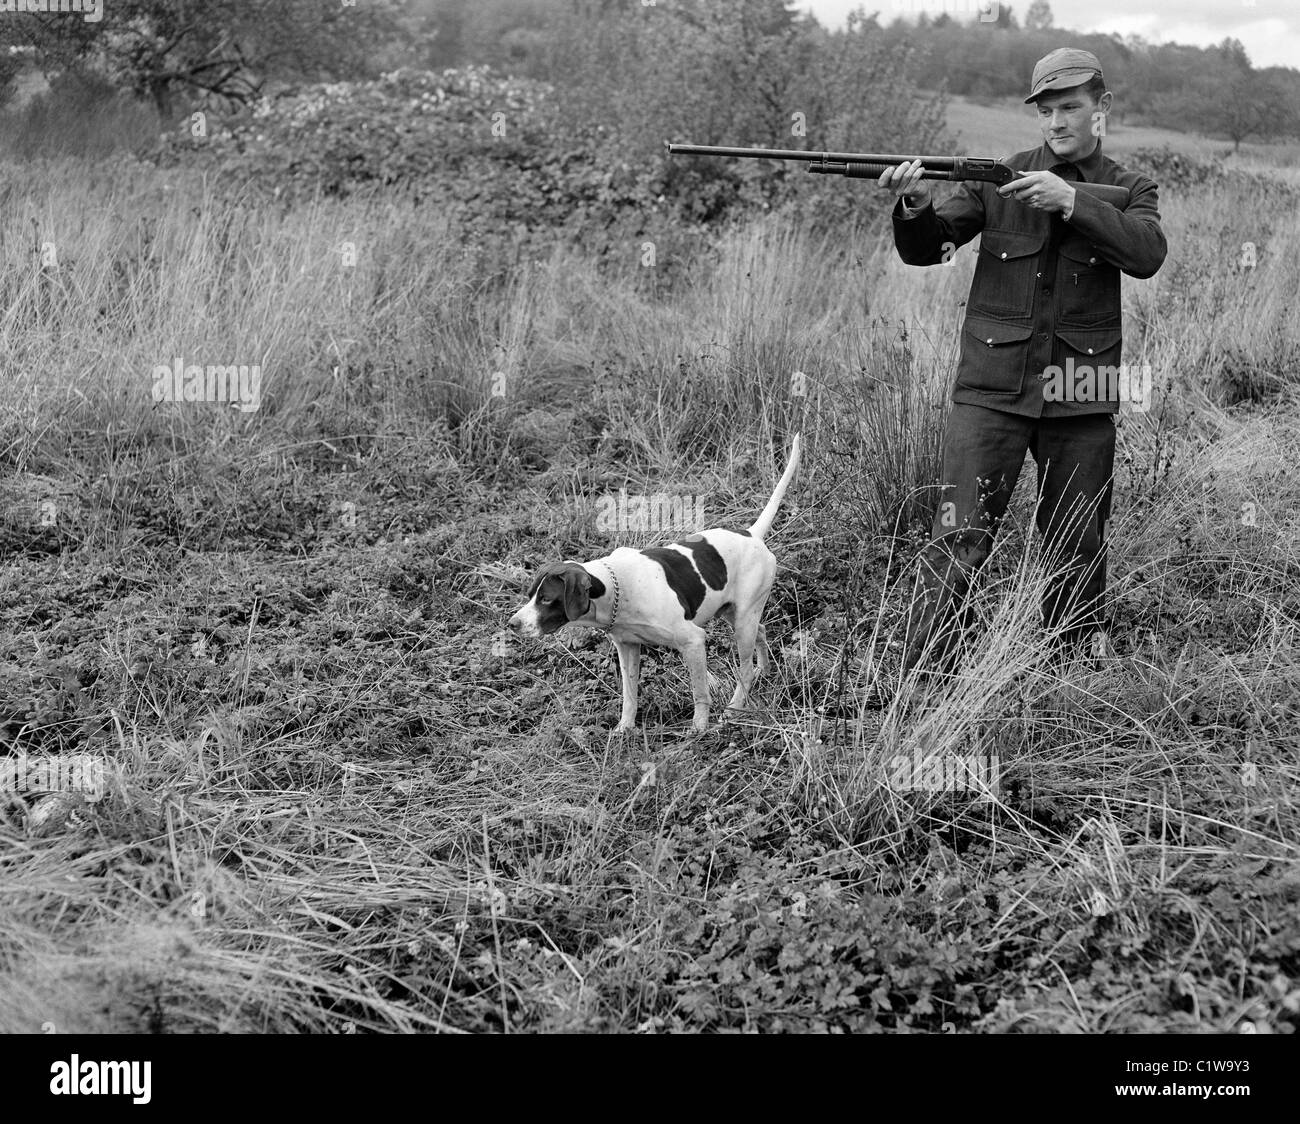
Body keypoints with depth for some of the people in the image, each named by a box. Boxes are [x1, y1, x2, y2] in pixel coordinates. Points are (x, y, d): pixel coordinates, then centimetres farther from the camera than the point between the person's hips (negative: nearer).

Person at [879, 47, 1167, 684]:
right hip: (992, 388, -1)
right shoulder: (998, 179, 8)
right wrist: (915, 208, -19)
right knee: (958, 538, -9)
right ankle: (922, 678, -6)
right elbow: (925, 250, 2)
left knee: (1079, 547, 11)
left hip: (1080, 397, 2)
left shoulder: (1128, 192, 9)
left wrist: (1070, 201, -20)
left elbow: (1146, 254, -11)